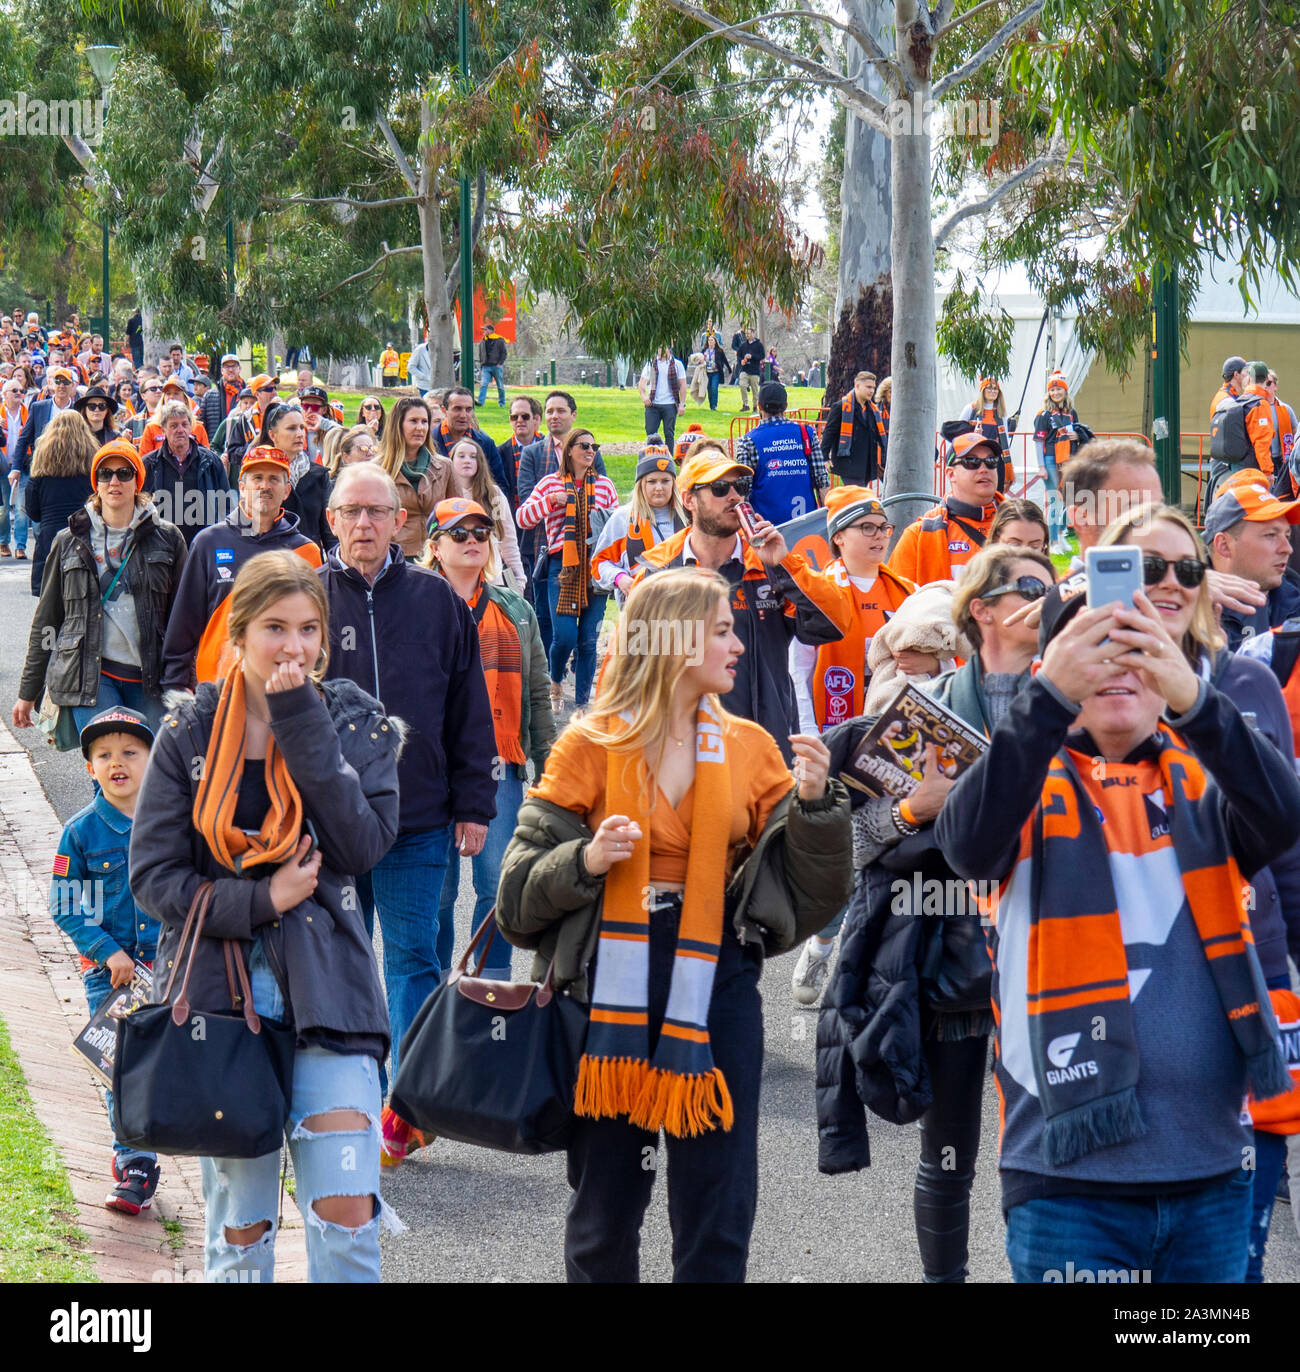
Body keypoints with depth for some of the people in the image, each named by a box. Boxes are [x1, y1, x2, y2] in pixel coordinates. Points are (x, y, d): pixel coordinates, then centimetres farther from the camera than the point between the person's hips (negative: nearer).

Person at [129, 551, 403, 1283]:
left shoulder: (356, 721, 2)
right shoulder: (190, 733, 2)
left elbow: (364, 845, -13)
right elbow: (153, 875, 0)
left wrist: (302, 725, -15)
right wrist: (259, 902, -13)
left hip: (325, 989, 0)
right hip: (221, 990, 1)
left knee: (348, 1216, -10)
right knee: (239, 1231, 8)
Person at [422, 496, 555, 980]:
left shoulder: (515, 610, 14)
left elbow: (537, 692, 16)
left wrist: (546, 764, 11)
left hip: (501, 764, 3)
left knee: (499, 884, -2)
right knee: (438, 888, 3)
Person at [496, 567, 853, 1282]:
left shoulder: (749, 747, 7)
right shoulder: (591, 744, -1)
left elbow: (803, 880, 5)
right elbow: (524, 883, -1)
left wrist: (813, 800, -10)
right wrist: (585, 861, -20)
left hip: (717, 981, 2)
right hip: (612, 979, -2)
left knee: (718, 1203, 3)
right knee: (605, 1196, 7)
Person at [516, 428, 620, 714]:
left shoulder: (604, 485, 13)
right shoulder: (551, 483, 7)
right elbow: (523, 519, 3)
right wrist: (548, 501, -11)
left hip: (596, 566, 2)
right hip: (562, 564, -2)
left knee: (588, 639, 1)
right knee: (564, 635, -11)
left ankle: (582, 703, 9)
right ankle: (555, 682, 19)